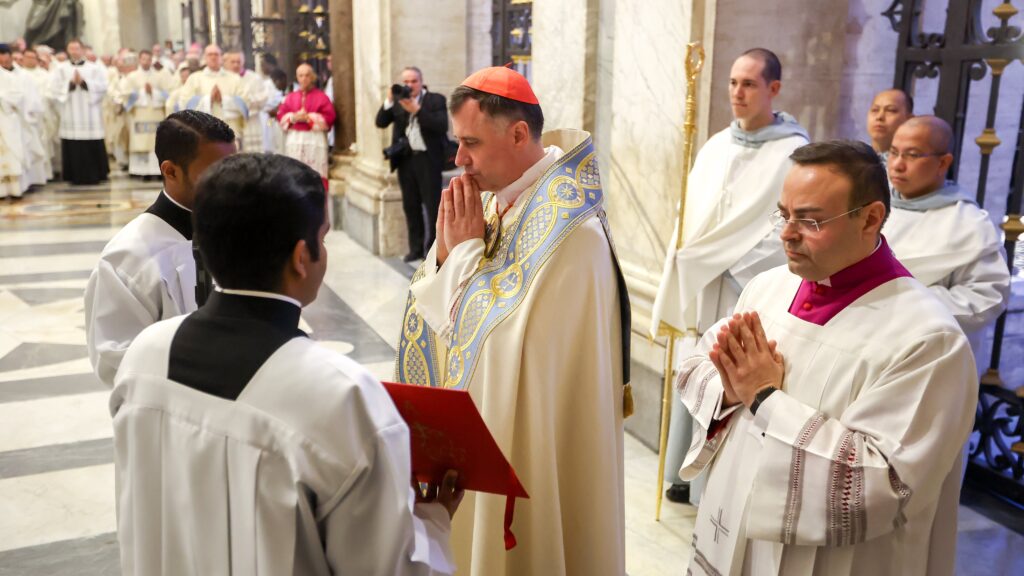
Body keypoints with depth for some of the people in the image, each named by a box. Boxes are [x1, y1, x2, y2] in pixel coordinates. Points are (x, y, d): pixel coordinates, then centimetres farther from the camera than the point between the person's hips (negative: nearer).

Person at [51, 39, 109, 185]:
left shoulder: (95, 68, 8)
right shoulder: (61, 69, 10)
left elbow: (102, 87, -4)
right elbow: (56, 89, 0)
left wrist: (83, 82, -13)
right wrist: (71, 83, -13)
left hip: (90, 115, -1)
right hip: (71, 115, 1)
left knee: (94, 147, -1)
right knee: (73, 147, -1)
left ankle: (95, 175, 8)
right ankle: (76, 176, 5)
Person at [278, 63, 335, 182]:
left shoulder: (321, 96, 4)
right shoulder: (291, 97, 15)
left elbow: (329, 117, -6)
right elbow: (280, 115, 10)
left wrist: (309, 118, -14)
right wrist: (294, 117, -10)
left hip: (315, 140, -3)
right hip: (294, 139, 3)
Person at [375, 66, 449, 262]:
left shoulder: (435, 100, -1)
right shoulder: (398, 101, 10)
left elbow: (442, 126, -15)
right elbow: (380, 122, 2)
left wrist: (416, 110, -20)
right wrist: (388, 101, -12)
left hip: (428, 159, -4)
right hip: (405, 159, 4)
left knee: (433, 206, -2)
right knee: (411, 206, 8)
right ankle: (416, 248, 17)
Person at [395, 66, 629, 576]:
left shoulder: (567, 227, -24)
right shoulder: (494, 199, 3)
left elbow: (500, 338, -26)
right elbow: (435, 309, 7)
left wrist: (468, 249, -18)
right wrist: (447, 248, -11)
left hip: (529, 440, -8)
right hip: (477, 426, 8)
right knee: (468, 532, 20)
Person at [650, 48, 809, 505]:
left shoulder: (794, 152, -9)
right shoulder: (715, 146, 10)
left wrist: (725, 262, -14)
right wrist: (684, 279, 4)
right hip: (701, 293, 6)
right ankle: (697, 477, 28)